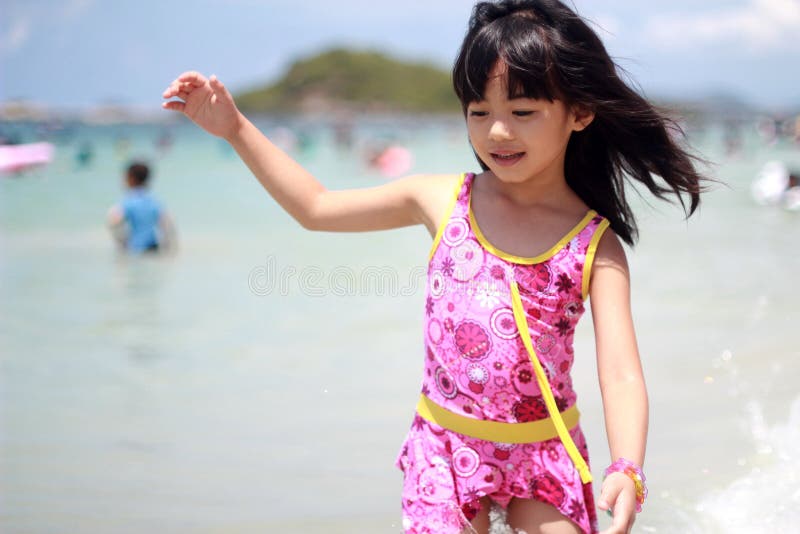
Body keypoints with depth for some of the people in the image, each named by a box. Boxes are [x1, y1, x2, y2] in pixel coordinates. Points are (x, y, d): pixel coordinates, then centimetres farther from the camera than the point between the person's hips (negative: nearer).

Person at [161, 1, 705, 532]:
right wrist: (237, 129, 3)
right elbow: (317, 207, 8)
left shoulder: (595, 246, -8)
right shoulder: (442, 199, -2)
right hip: (447, 446, 1)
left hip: (545, 454, -1)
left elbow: (622, 375, -15)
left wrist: (627, 470, -32)